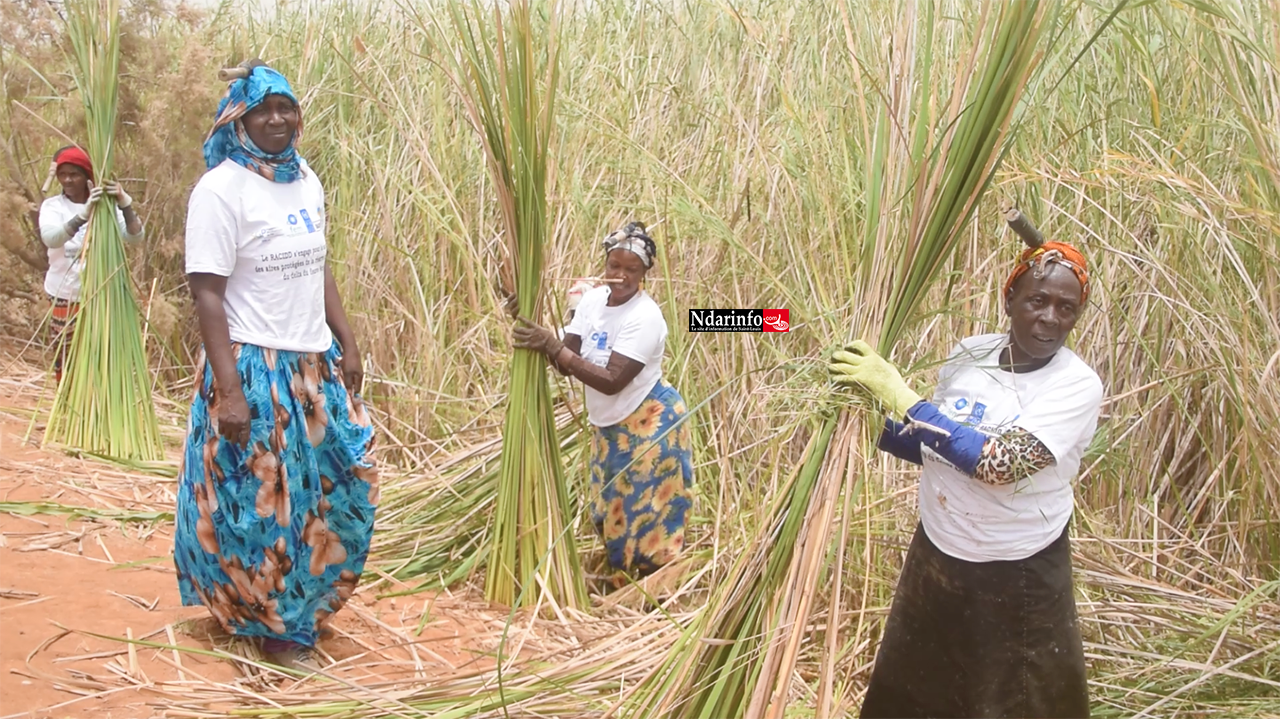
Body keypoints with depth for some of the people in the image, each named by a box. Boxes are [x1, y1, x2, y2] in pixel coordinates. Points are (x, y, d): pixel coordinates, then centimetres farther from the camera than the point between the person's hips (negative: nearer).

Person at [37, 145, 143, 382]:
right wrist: (84, 214, -41)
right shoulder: (52, 206, -2)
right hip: (65, 299, 0)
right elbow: (50, 238, -24)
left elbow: (135, 236, -16)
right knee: (67, 367, 6)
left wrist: (125, 204, -35)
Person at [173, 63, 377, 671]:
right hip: (257, 369, -7)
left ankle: (308, 602, 35)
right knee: (267, 502, 4)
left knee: (344, 482, 14)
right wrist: (229, 390, -21)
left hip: (316, 365, 8)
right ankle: (277, 626, 22)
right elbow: (207, 294, -17)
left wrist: (347, 343, 12)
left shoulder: (307, 181, 8)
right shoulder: (221, 189, -14)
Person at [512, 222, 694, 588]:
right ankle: (626, 583, 36)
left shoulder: (645, 317, -24)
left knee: (648, 515, 3)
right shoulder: (592, 299, -3)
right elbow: (567, 364, -5)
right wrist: (542, 340, -24)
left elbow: (612, 381, -31)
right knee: (612, 511, 18)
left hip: (650, 425, -8)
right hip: (609, 426, 8)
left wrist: (553, 346, -33)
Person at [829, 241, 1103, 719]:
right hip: (936, 557, 5)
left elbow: (999, 462, -33)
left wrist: (902, 398, -31)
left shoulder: (1077, 386, -19)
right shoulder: (970, 354, -4)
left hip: (1018, 580, -5)